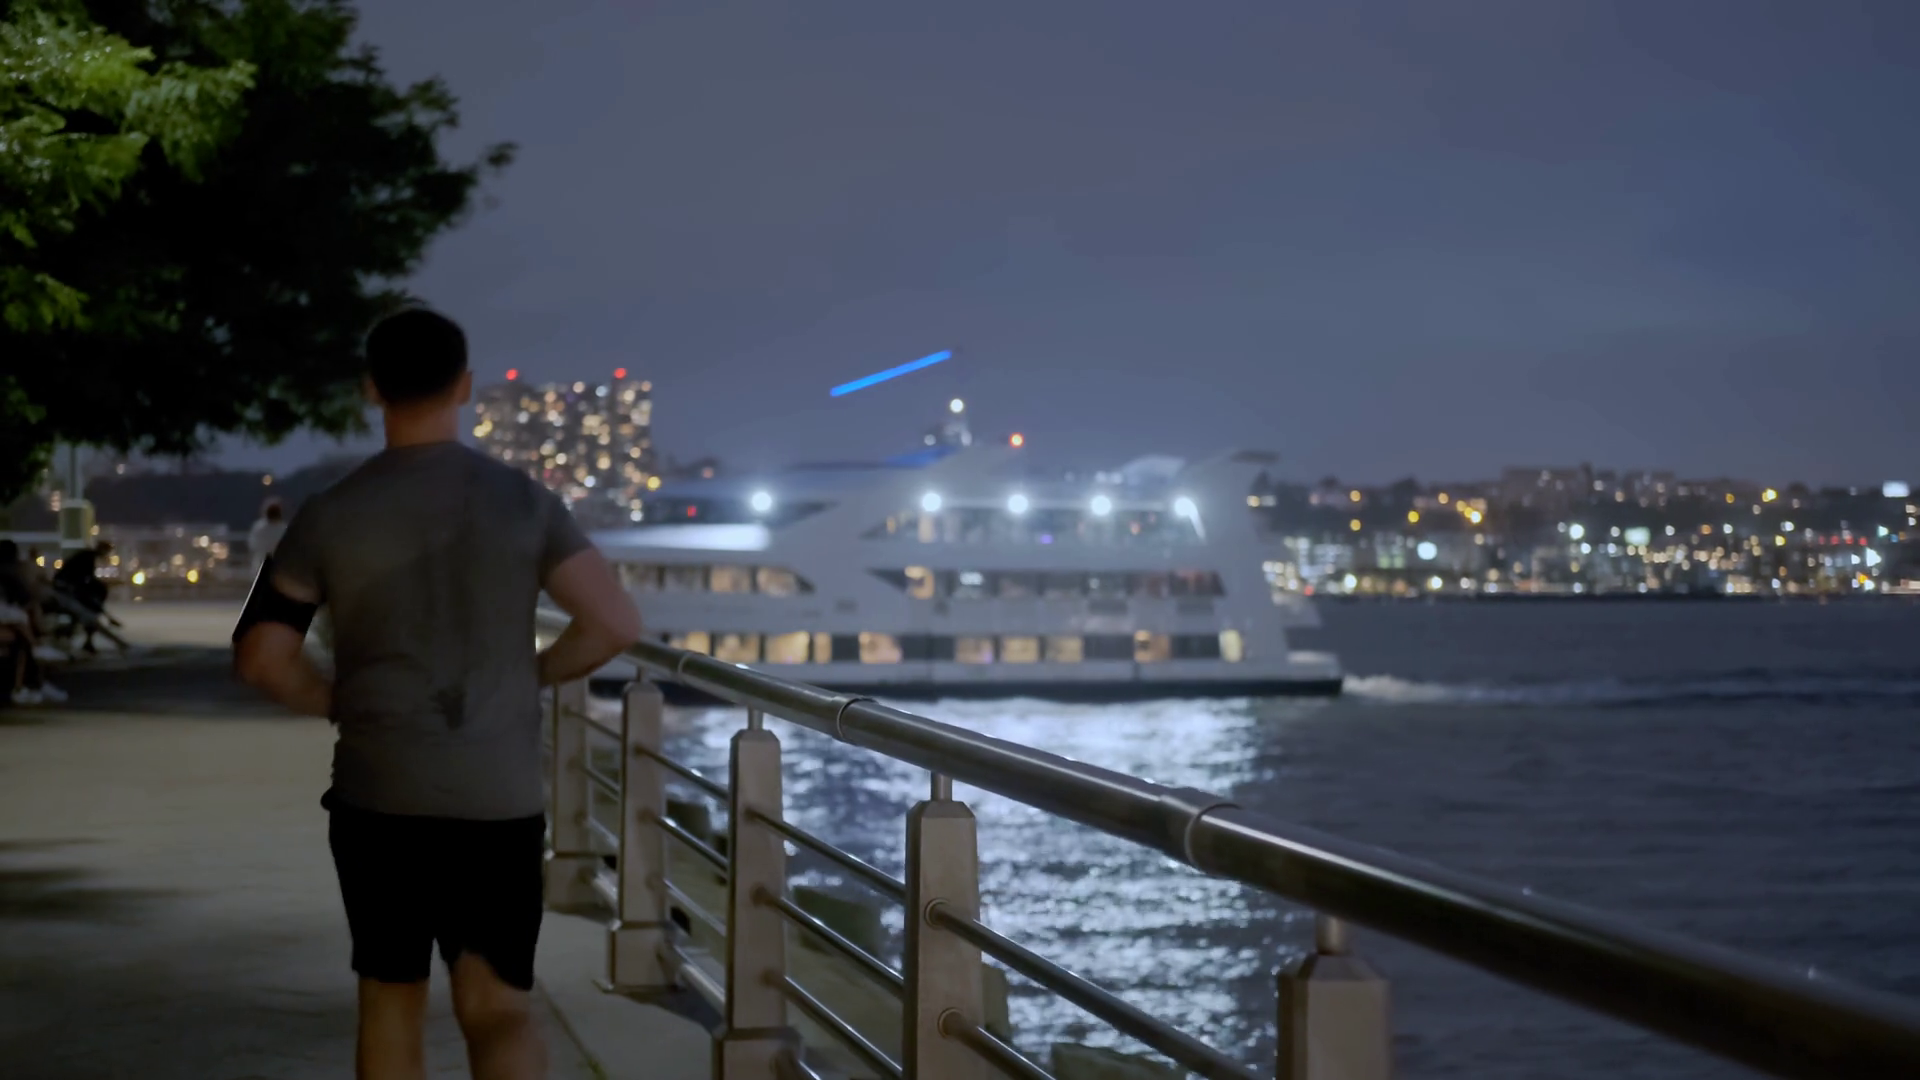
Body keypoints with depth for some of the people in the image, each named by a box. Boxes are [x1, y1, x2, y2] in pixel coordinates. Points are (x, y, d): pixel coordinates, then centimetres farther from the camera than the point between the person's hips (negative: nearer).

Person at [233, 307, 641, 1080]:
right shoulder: (524, 502, -1)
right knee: (497, 1005, 3)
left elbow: (260, 657, -2)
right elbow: (617, 623, -6)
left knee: (391, 999, 16)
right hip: (500, 798, 0)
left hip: (378, 795, 0)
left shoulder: (330, 516, -2)